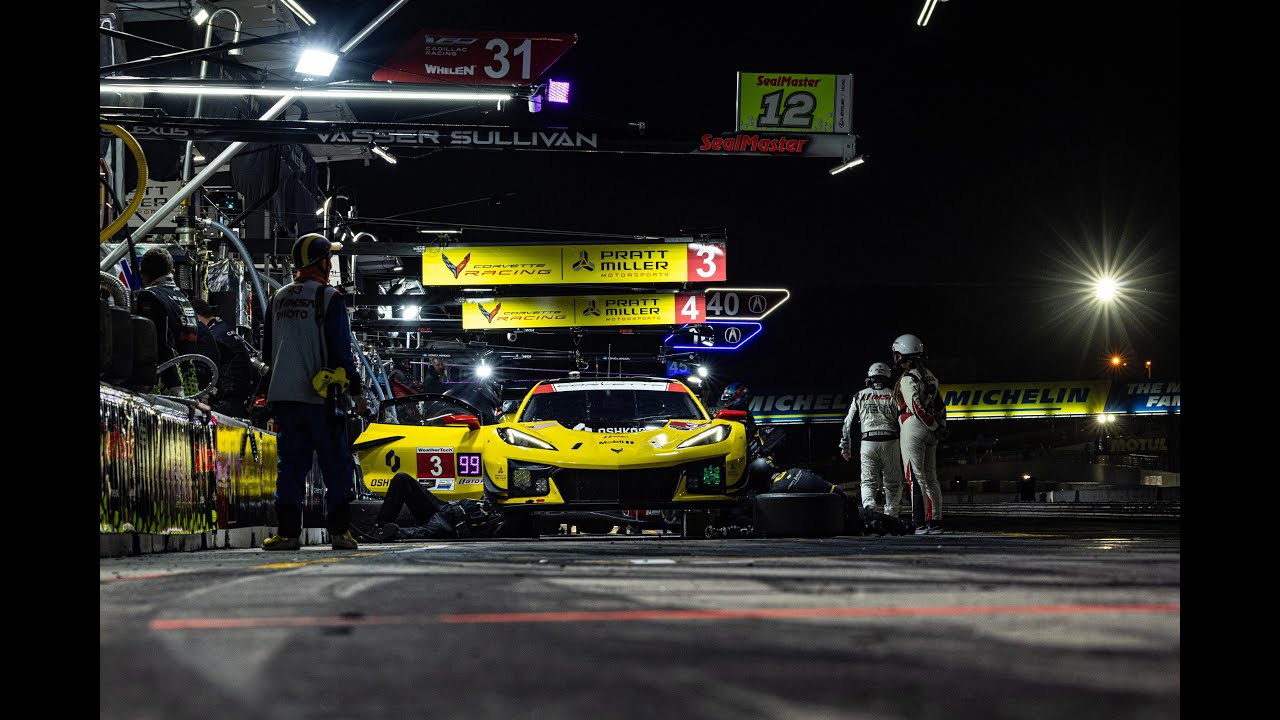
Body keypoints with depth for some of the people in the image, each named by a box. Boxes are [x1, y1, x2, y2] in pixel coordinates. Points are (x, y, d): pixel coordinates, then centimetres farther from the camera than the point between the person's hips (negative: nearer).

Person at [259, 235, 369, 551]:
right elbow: (342, 350, -9)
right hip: (321, 395, -5)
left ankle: (288, 531, 2)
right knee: (336, 465, 2)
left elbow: (267, 352, 16)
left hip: (283, 395, 5)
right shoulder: (329, 299, -7)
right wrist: (357, 392, 0)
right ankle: (339, 530, -1)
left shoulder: (278, 299, 11)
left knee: (290, 465, 7)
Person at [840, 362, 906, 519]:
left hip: (868, 441, 0)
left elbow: (849, 423, 10)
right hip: (891, 442, 0)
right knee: (893, 483, 10)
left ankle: (869, 507, -24)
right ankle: (891, 515, 3)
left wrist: (845, 446, 17)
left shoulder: (861, 396, 11)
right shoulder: (894, 396, 9)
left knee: (868, 482, 2)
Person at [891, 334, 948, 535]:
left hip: (913, 428, -9)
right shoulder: (928, 376, 16)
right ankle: (935, 522, 12)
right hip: (930, 434, 9)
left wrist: (935, 428, -13)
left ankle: (920, 522, -13)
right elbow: (940, 405, 18)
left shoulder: (908, 378, -11)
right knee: (930, 477, 11)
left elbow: (917, 407, -19)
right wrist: (941, 426, 18)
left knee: (916, 477, -9)